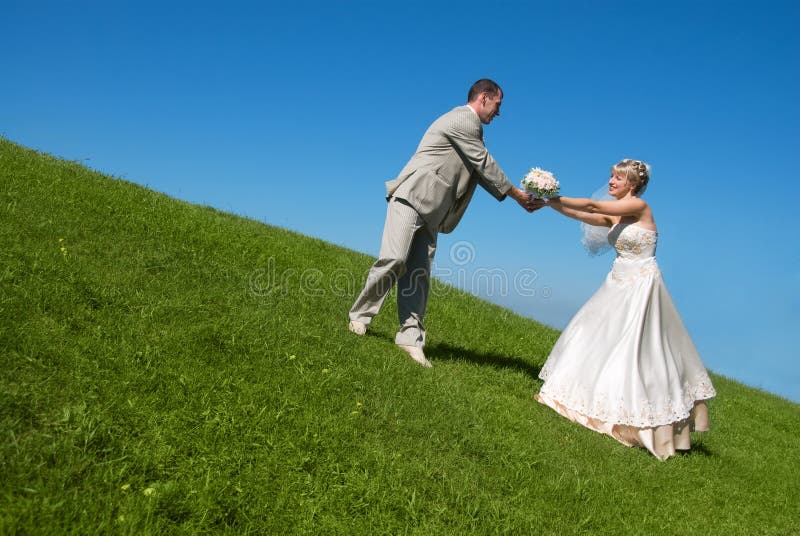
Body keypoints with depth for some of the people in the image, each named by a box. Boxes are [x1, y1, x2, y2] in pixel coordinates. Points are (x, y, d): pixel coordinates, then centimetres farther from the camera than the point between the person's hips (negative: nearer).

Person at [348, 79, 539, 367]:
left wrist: (517, 196, 18)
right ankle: (360, 315, 1)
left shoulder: (469, 125, 23)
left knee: (420, 273, -1)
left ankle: (410, 337, -3)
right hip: (410, 199, -9)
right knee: (395, 260, -17)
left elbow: (482, 170, 23)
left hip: (430, 210, 9)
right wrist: (516, 193, 3)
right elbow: (485, 165, -7)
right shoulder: (463, 120, -8)